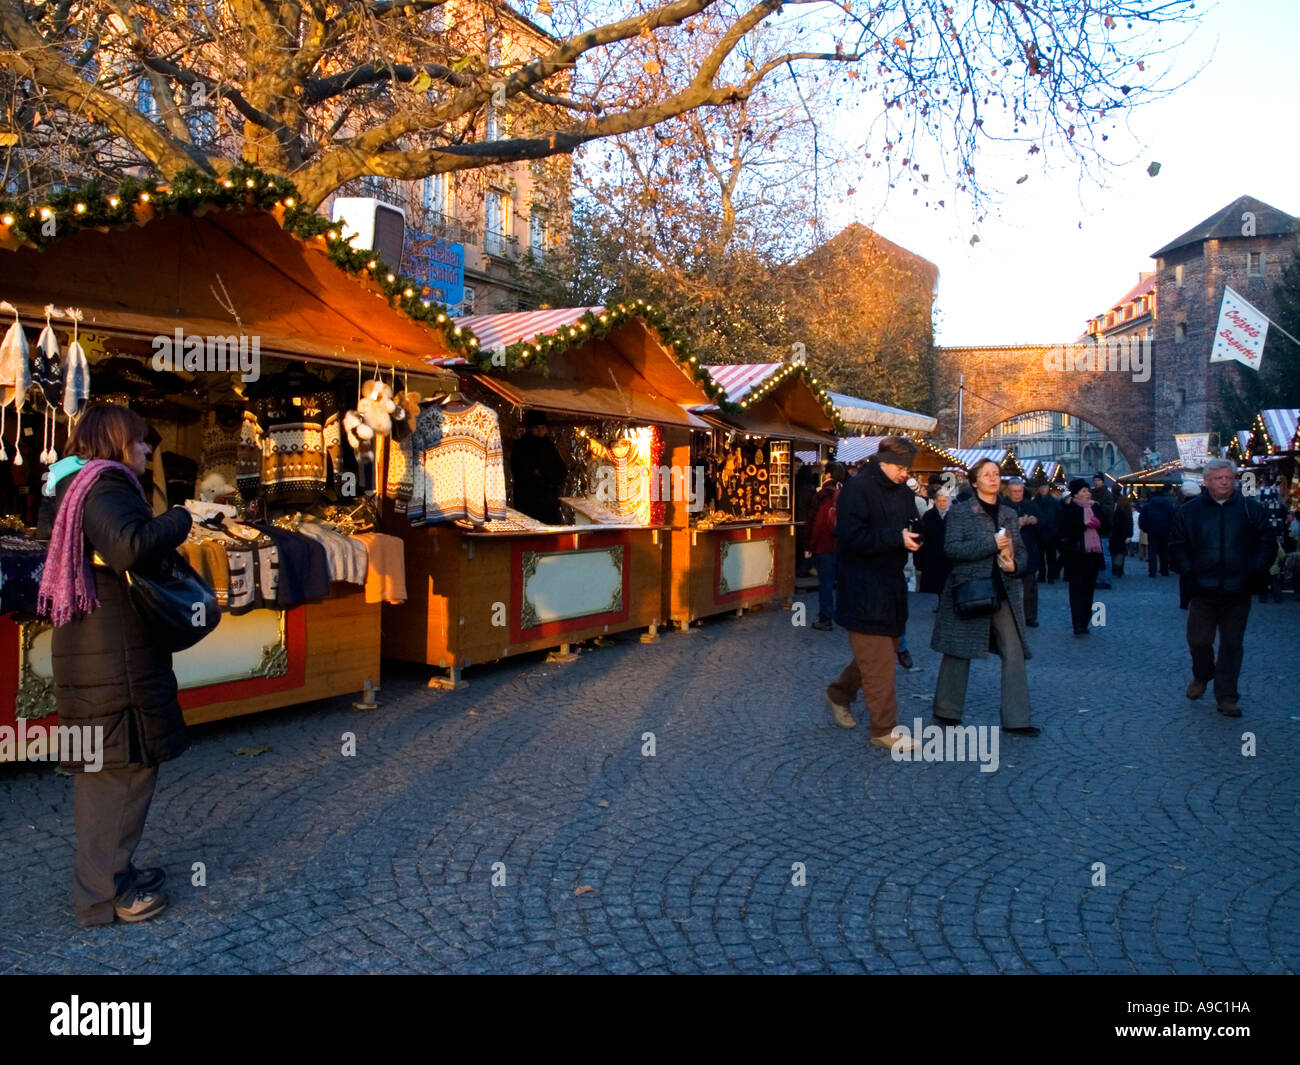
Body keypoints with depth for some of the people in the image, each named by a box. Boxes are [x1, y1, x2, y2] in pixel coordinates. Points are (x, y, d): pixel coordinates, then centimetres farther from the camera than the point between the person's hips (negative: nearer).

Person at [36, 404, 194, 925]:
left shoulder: (78, 485, 17)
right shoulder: (106, 486, -15)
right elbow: (130, 547, -33)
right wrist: (178, 518, -18)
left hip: (96, 654, 11)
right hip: (114, 660, -11)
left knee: (104, 766, 18)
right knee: (125, 766, -2)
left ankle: (106, 872, 31)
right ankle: (104, 894, 7)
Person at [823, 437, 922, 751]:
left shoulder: (903, 492, 11)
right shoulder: (857, 489, -13)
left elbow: (910, 528, 18)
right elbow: (851, 537, -22)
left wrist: (918, 534, -6)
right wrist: (897, 537, -25)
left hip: (891, 584, 9)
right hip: (863, 587, -8)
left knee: (884, 650, 17)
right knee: (878, 660, -5)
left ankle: (839, 693, 37)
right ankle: (884, 729, 5)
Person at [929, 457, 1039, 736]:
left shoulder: (1009, 514, 13)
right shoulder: (960, 511, -2)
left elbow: (1021, 551, 17)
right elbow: (951, 547, -14)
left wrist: (1015, 565, -6)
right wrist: (992, 544, -18)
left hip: (1004, 591, 5)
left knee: (1014, 652, 0)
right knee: (958, 652, 5)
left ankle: (1016, 718, 8)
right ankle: (946, 712, 19)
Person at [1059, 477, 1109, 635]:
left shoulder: (1096, 508, 14)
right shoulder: (1069, 509, -2)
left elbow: (1108, 528, 9)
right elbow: (1066, 529, -15)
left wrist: (1098, 524, -10)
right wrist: (1084, 524, -21)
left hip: (1094, 553, 5)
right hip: (1076, 555, -5)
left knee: (1089, 590, 9)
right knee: (1077, 590, -7)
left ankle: (1084, 623, 16)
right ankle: (1078, 625, -9)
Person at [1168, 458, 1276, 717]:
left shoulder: (1250, 509, 3)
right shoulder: (1189, 511, 3)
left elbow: (1267, 544, 6)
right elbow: (1177, 546, 7)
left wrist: (1255, 571, -6)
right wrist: (1188, 571, -6)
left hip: (1238, 592, 0)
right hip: (1203, 591, 0)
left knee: (1232, 645, 4)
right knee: (1198, 641, 6)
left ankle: (1226, 697, 13)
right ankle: (1201, 677, 36)